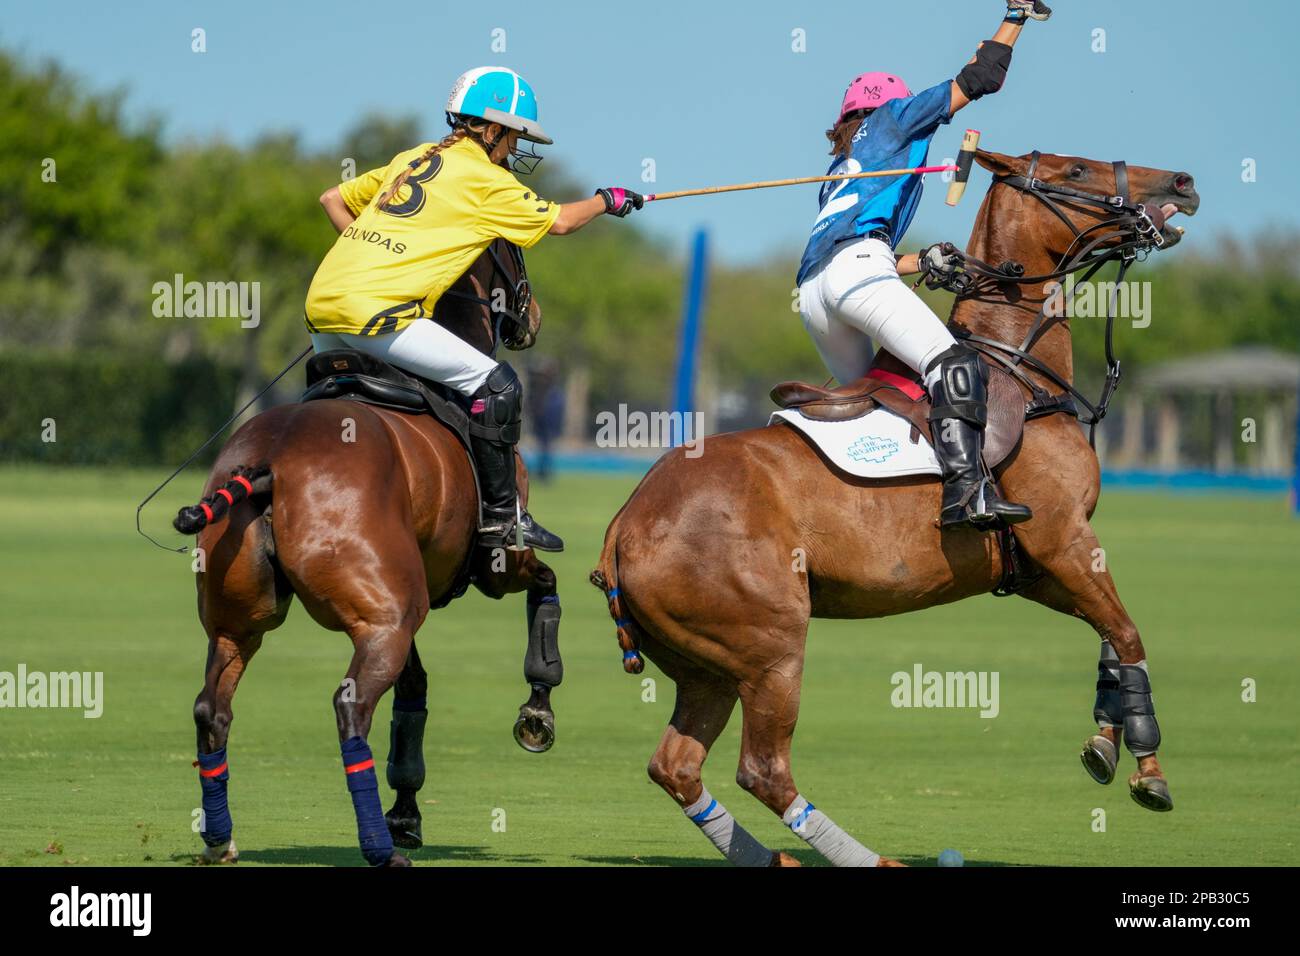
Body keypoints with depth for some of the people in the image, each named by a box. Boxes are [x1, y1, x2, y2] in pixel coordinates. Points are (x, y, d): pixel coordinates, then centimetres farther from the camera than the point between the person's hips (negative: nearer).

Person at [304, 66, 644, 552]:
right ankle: (500, 516, -2)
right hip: (375, 310, -8)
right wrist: (608, 200, 29)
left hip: (321, 302, 8)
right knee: (494, 384, -4)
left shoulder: (412, 160, 22)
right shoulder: (486, 179, 1)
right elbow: (559, 222, 12)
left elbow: (333, 199, 28)